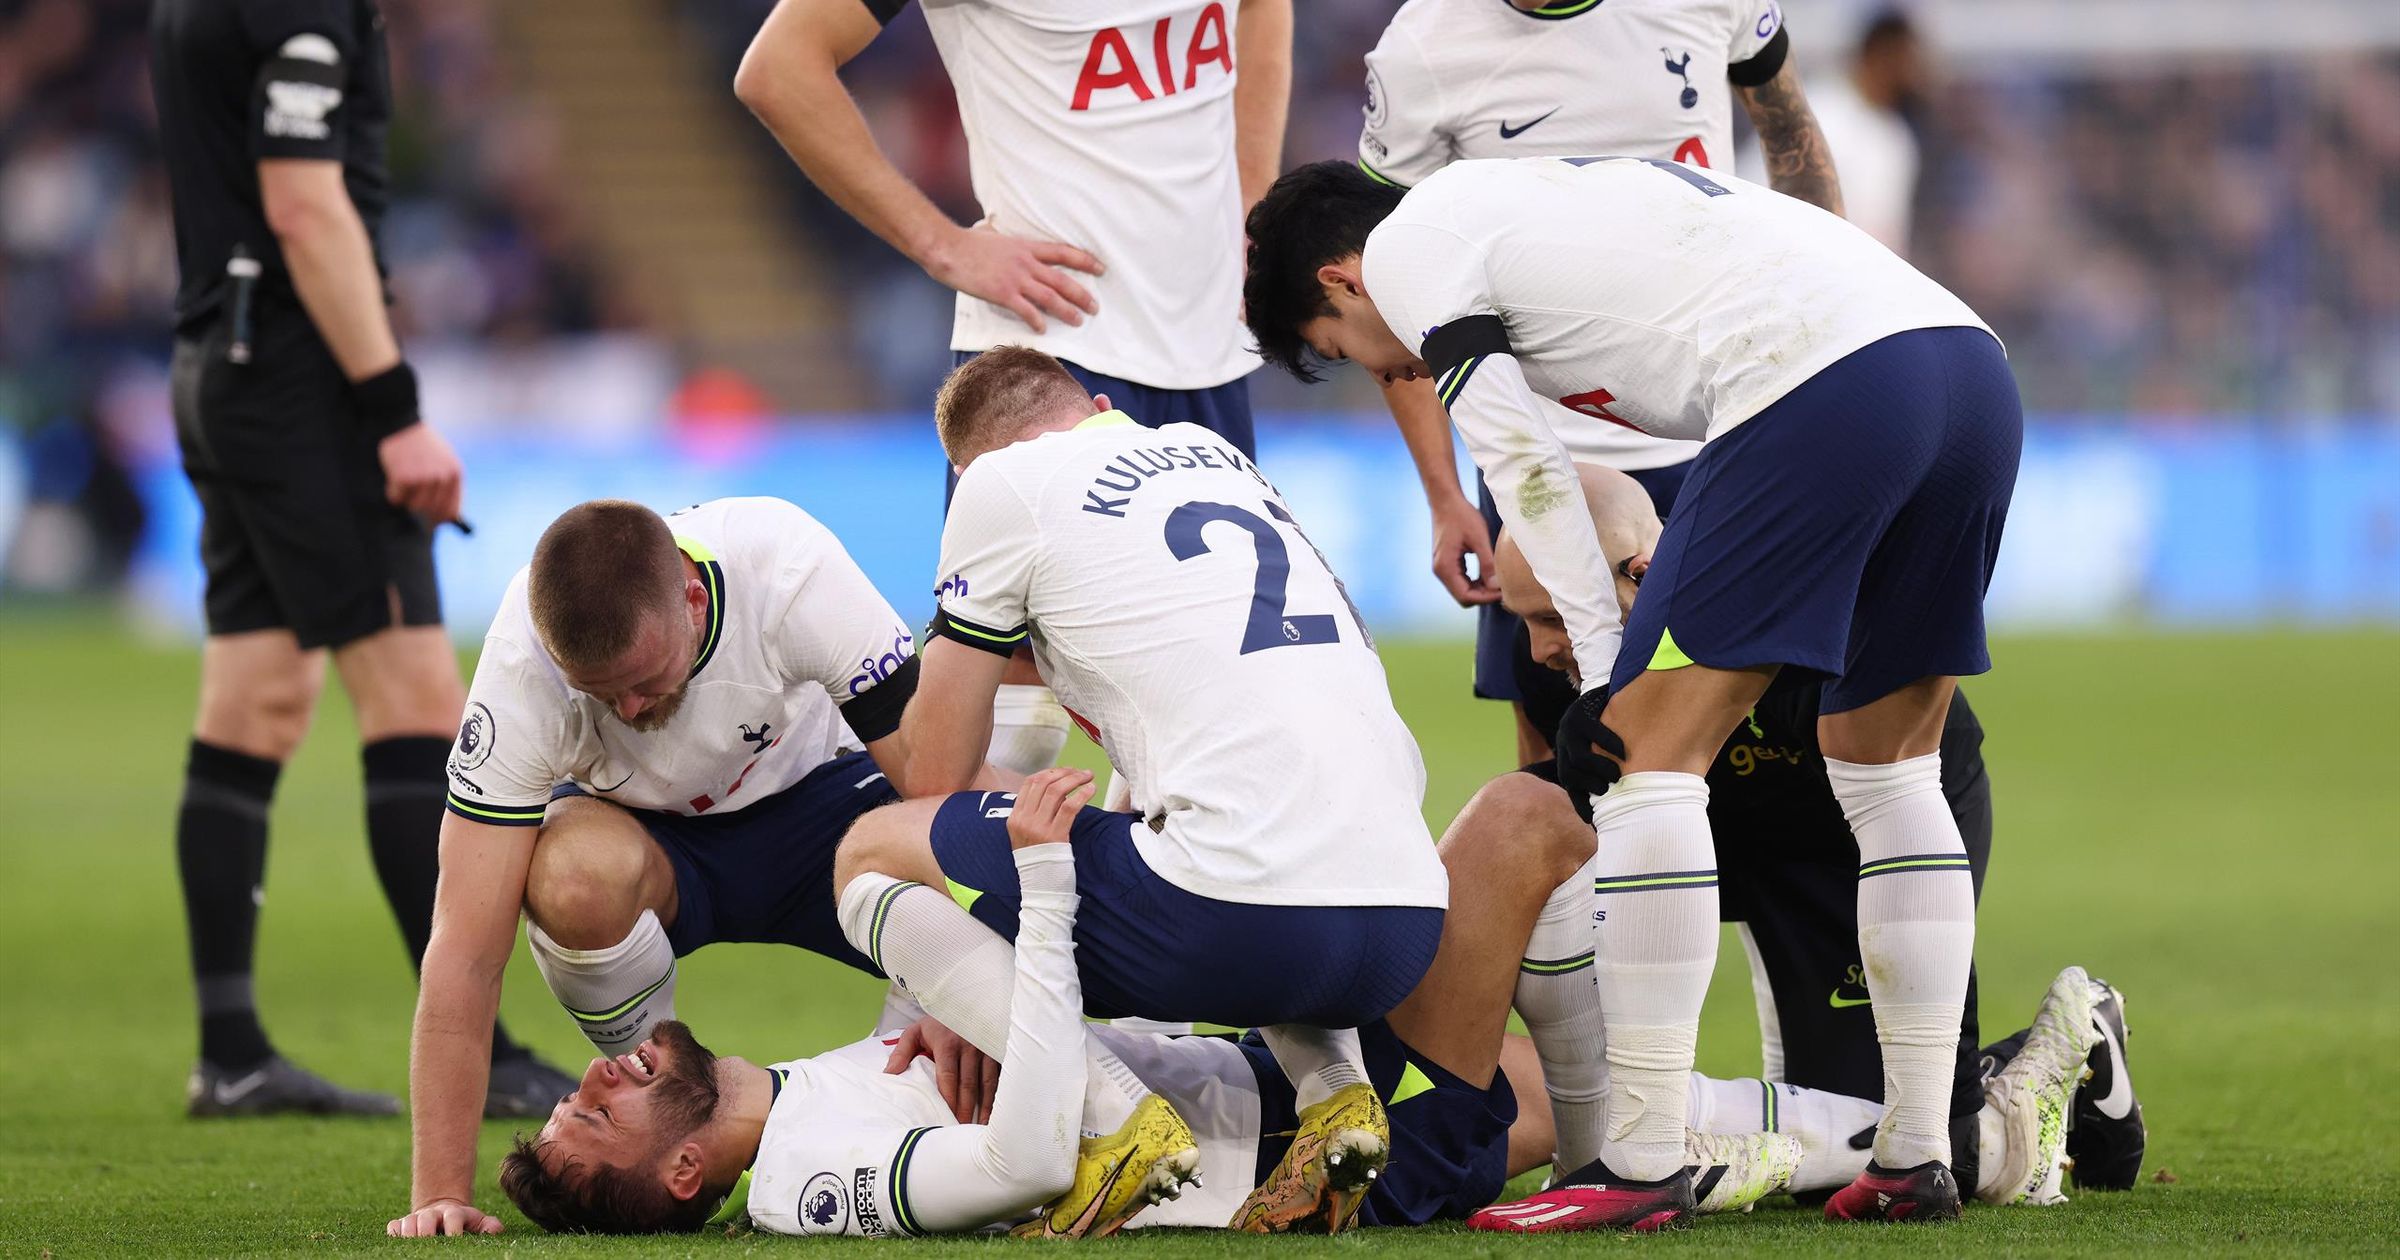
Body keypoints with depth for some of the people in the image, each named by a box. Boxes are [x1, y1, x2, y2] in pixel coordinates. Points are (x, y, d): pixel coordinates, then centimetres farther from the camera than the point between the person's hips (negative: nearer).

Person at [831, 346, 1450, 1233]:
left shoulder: (1005, 480, 8)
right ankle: (1334, 1089, 13)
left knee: (867, 853, 10)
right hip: (1409, 921, 7)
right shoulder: (1209, 450, 27)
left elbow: (936, 770, 14)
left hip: (1251, 927, -7)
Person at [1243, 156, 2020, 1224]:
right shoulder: (1519, 198, 35)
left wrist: (1607, 672, 6)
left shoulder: (1409, 248, 10)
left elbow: (1525, 465, 1)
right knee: (1887, 773, 18)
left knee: (1649, 759, -2)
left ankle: (1642, 1167, -5)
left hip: (1825, 382, -9)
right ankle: (1917, 1160, 17)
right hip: (1973, 368, 9)